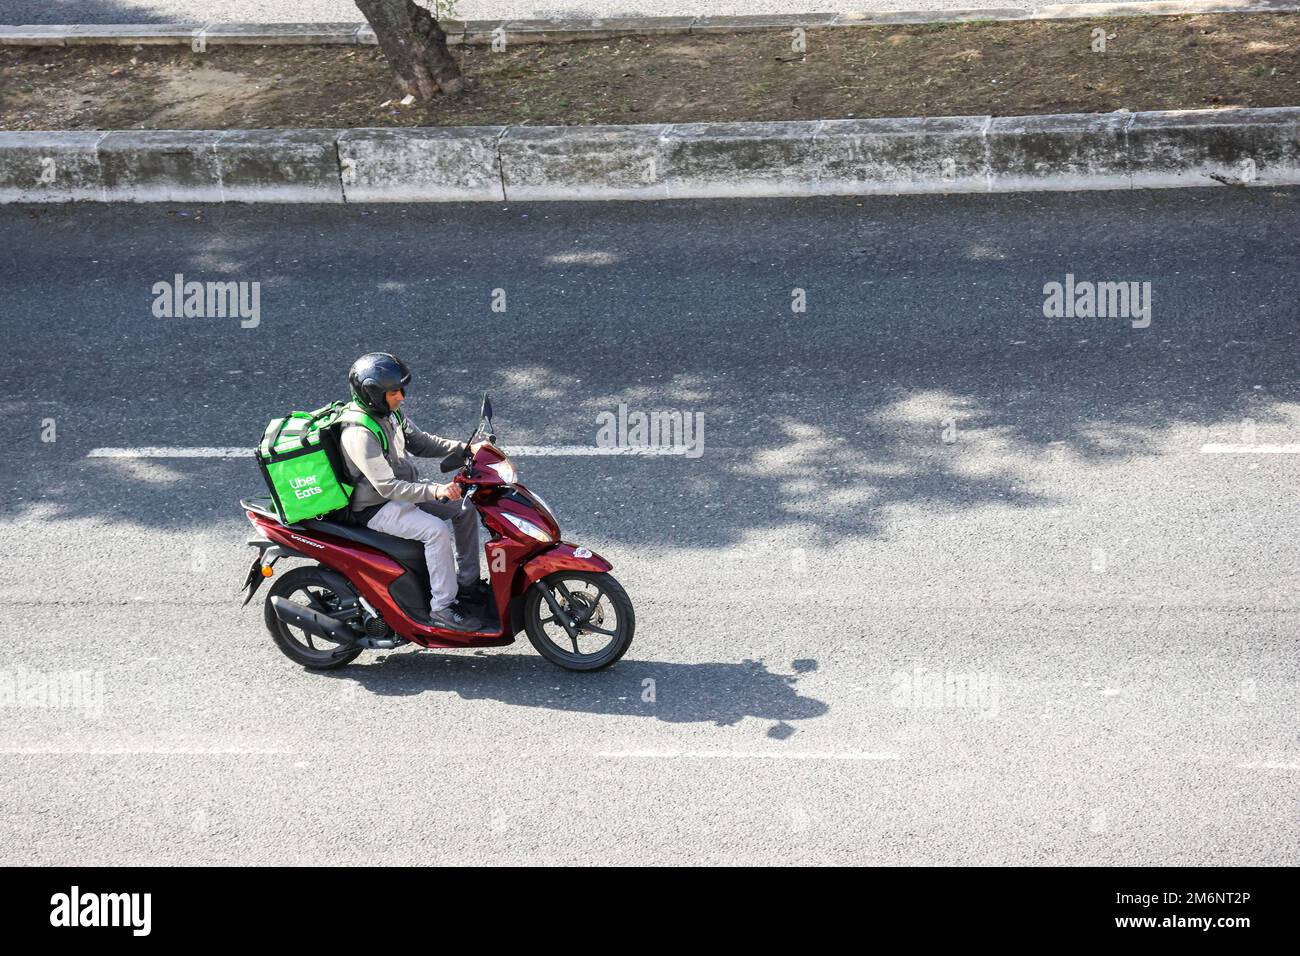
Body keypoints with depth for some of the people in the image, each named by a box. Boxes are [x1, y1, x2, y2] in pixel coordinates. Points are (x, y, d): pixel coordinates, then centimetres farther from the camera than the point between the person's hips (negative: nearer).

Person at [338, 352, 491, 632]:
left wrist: (466, 449, -1)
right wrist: (434, 490, -41)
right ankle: (442, 607, -19)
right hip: (377, 507, -10)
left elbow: (420, 442, 12)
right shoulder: (359, 434, -27)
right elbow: (387, 486, -32)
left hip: (406, 488, 10)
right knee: (435, 530, -28)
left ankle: (467, 583, 16)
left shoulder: (390, 413, 1)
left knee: (465, 507, 7)